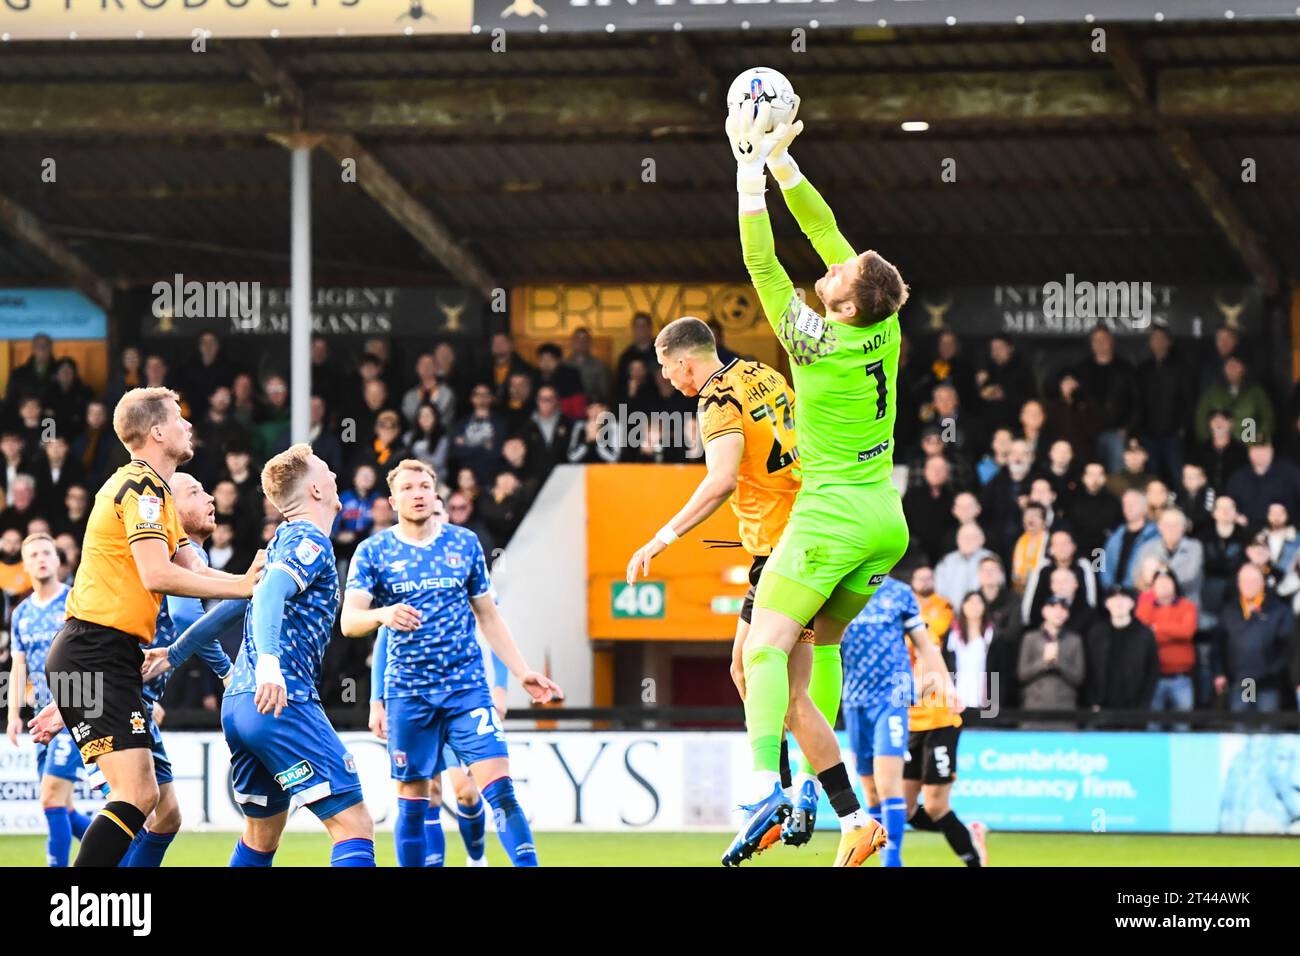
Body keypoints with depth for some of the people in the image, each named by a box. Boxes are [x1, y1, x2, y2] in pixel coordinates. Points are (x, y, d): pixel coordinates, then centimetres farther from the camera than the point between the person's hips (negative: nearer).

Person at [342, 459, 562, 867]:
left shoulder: (465, 544, 7)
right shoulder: (373, 552, 0)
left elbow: (488, 618, 16)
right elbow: (349, 621, -11)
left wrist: (522, 672, 9)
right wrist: (383, 614, -33)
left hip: (467, 687, 1)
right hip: (407, 694, -1)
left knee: (499, 787, -12)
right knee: (412, 802, 2)